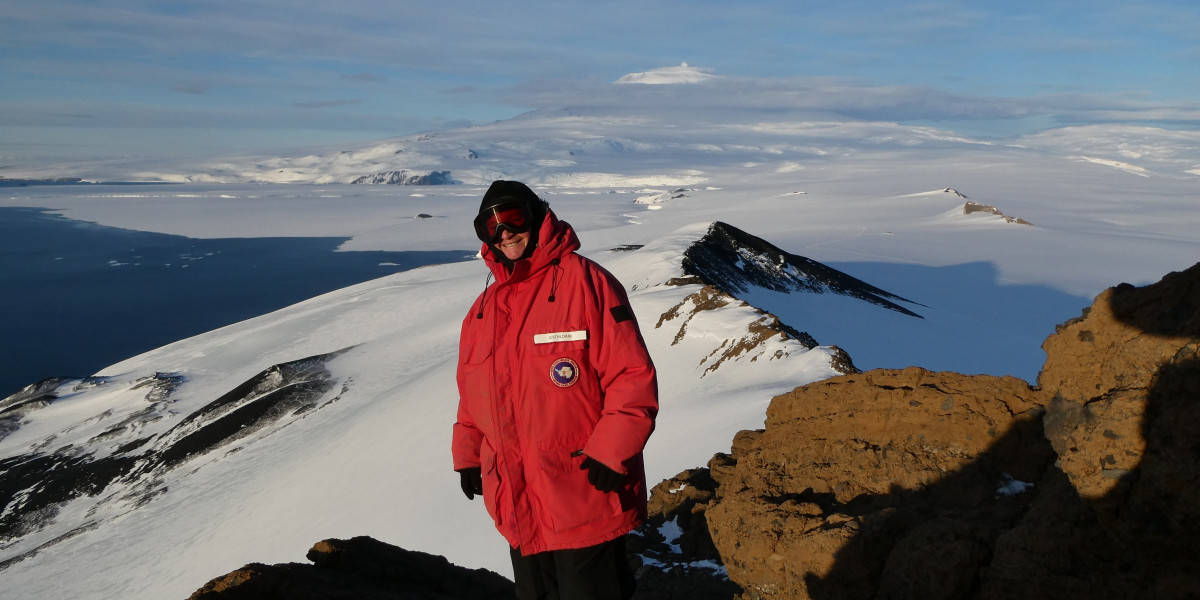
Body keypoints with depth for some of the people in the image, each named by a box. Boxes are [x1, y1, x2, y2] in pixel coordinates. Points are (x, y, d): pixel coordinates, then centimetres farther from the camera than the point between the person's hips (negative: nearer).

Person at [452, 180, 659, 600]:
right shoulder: (483, 309, 10)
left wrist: (610, 452, -19)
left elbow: (634, 374, -14)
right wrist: (467, 455, 14)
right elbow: (471, 392, 19)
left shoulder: (585, 282, -10)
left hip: (585, 498, -6)